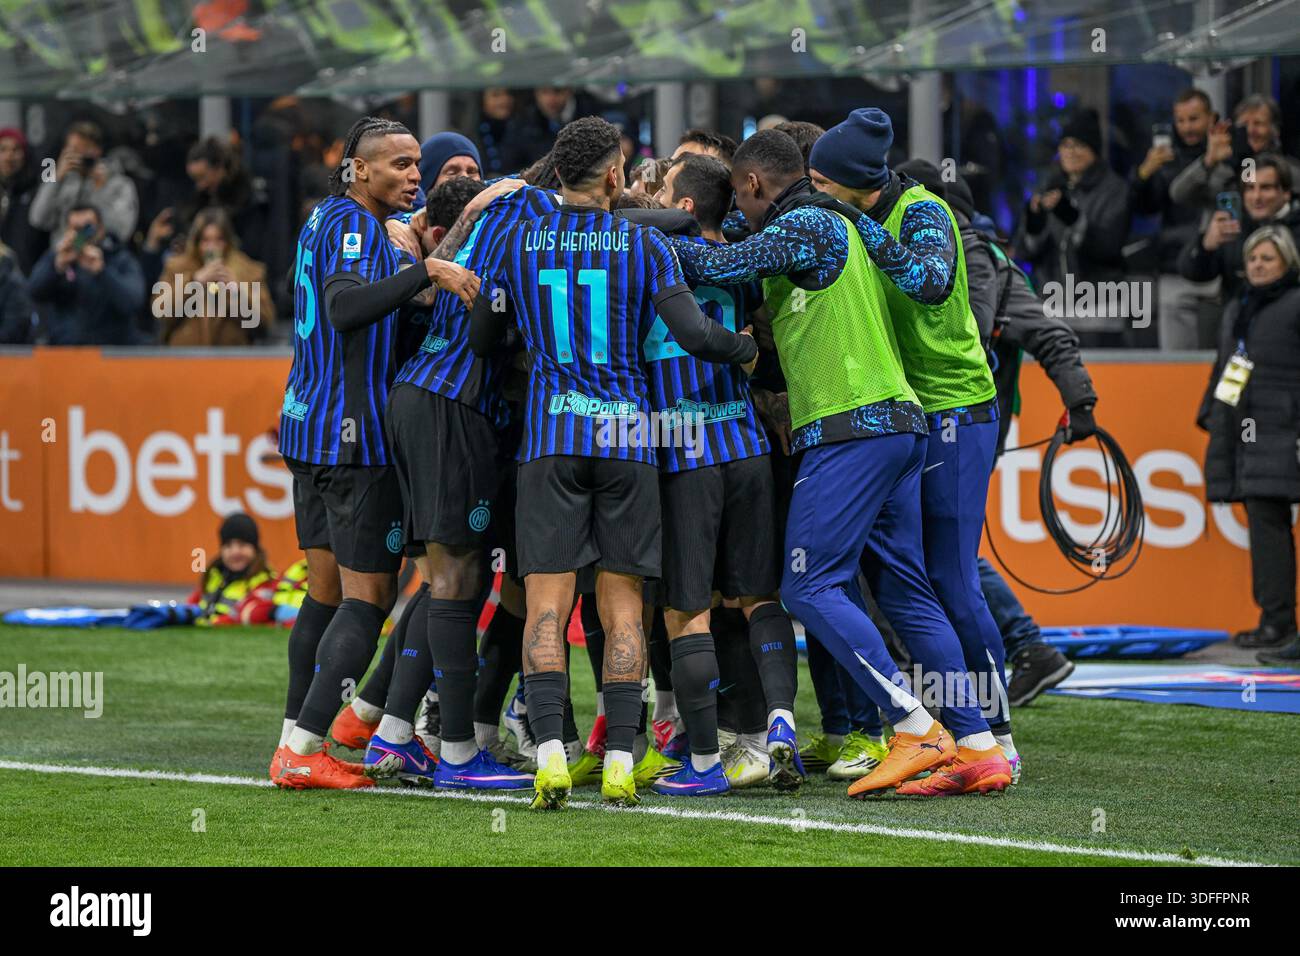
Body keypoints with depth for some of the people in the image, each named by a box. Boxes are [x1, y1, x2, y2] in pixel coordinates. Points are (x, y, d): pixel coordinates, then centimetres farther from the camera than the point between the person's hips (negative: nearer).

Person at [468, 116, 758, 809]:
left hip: (551, 437, 0)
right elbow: (694, 335, -10)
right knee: (621, 607, 5)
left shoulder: (515, 243, 5)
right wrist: (750, 347, 9)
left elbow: (480, 341, 15)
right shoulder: (644, 245, 0)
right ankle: (619, 764, -2)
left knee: (547, 606, -3)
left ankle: (550, 755, -18)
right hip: (627, 436, 0)